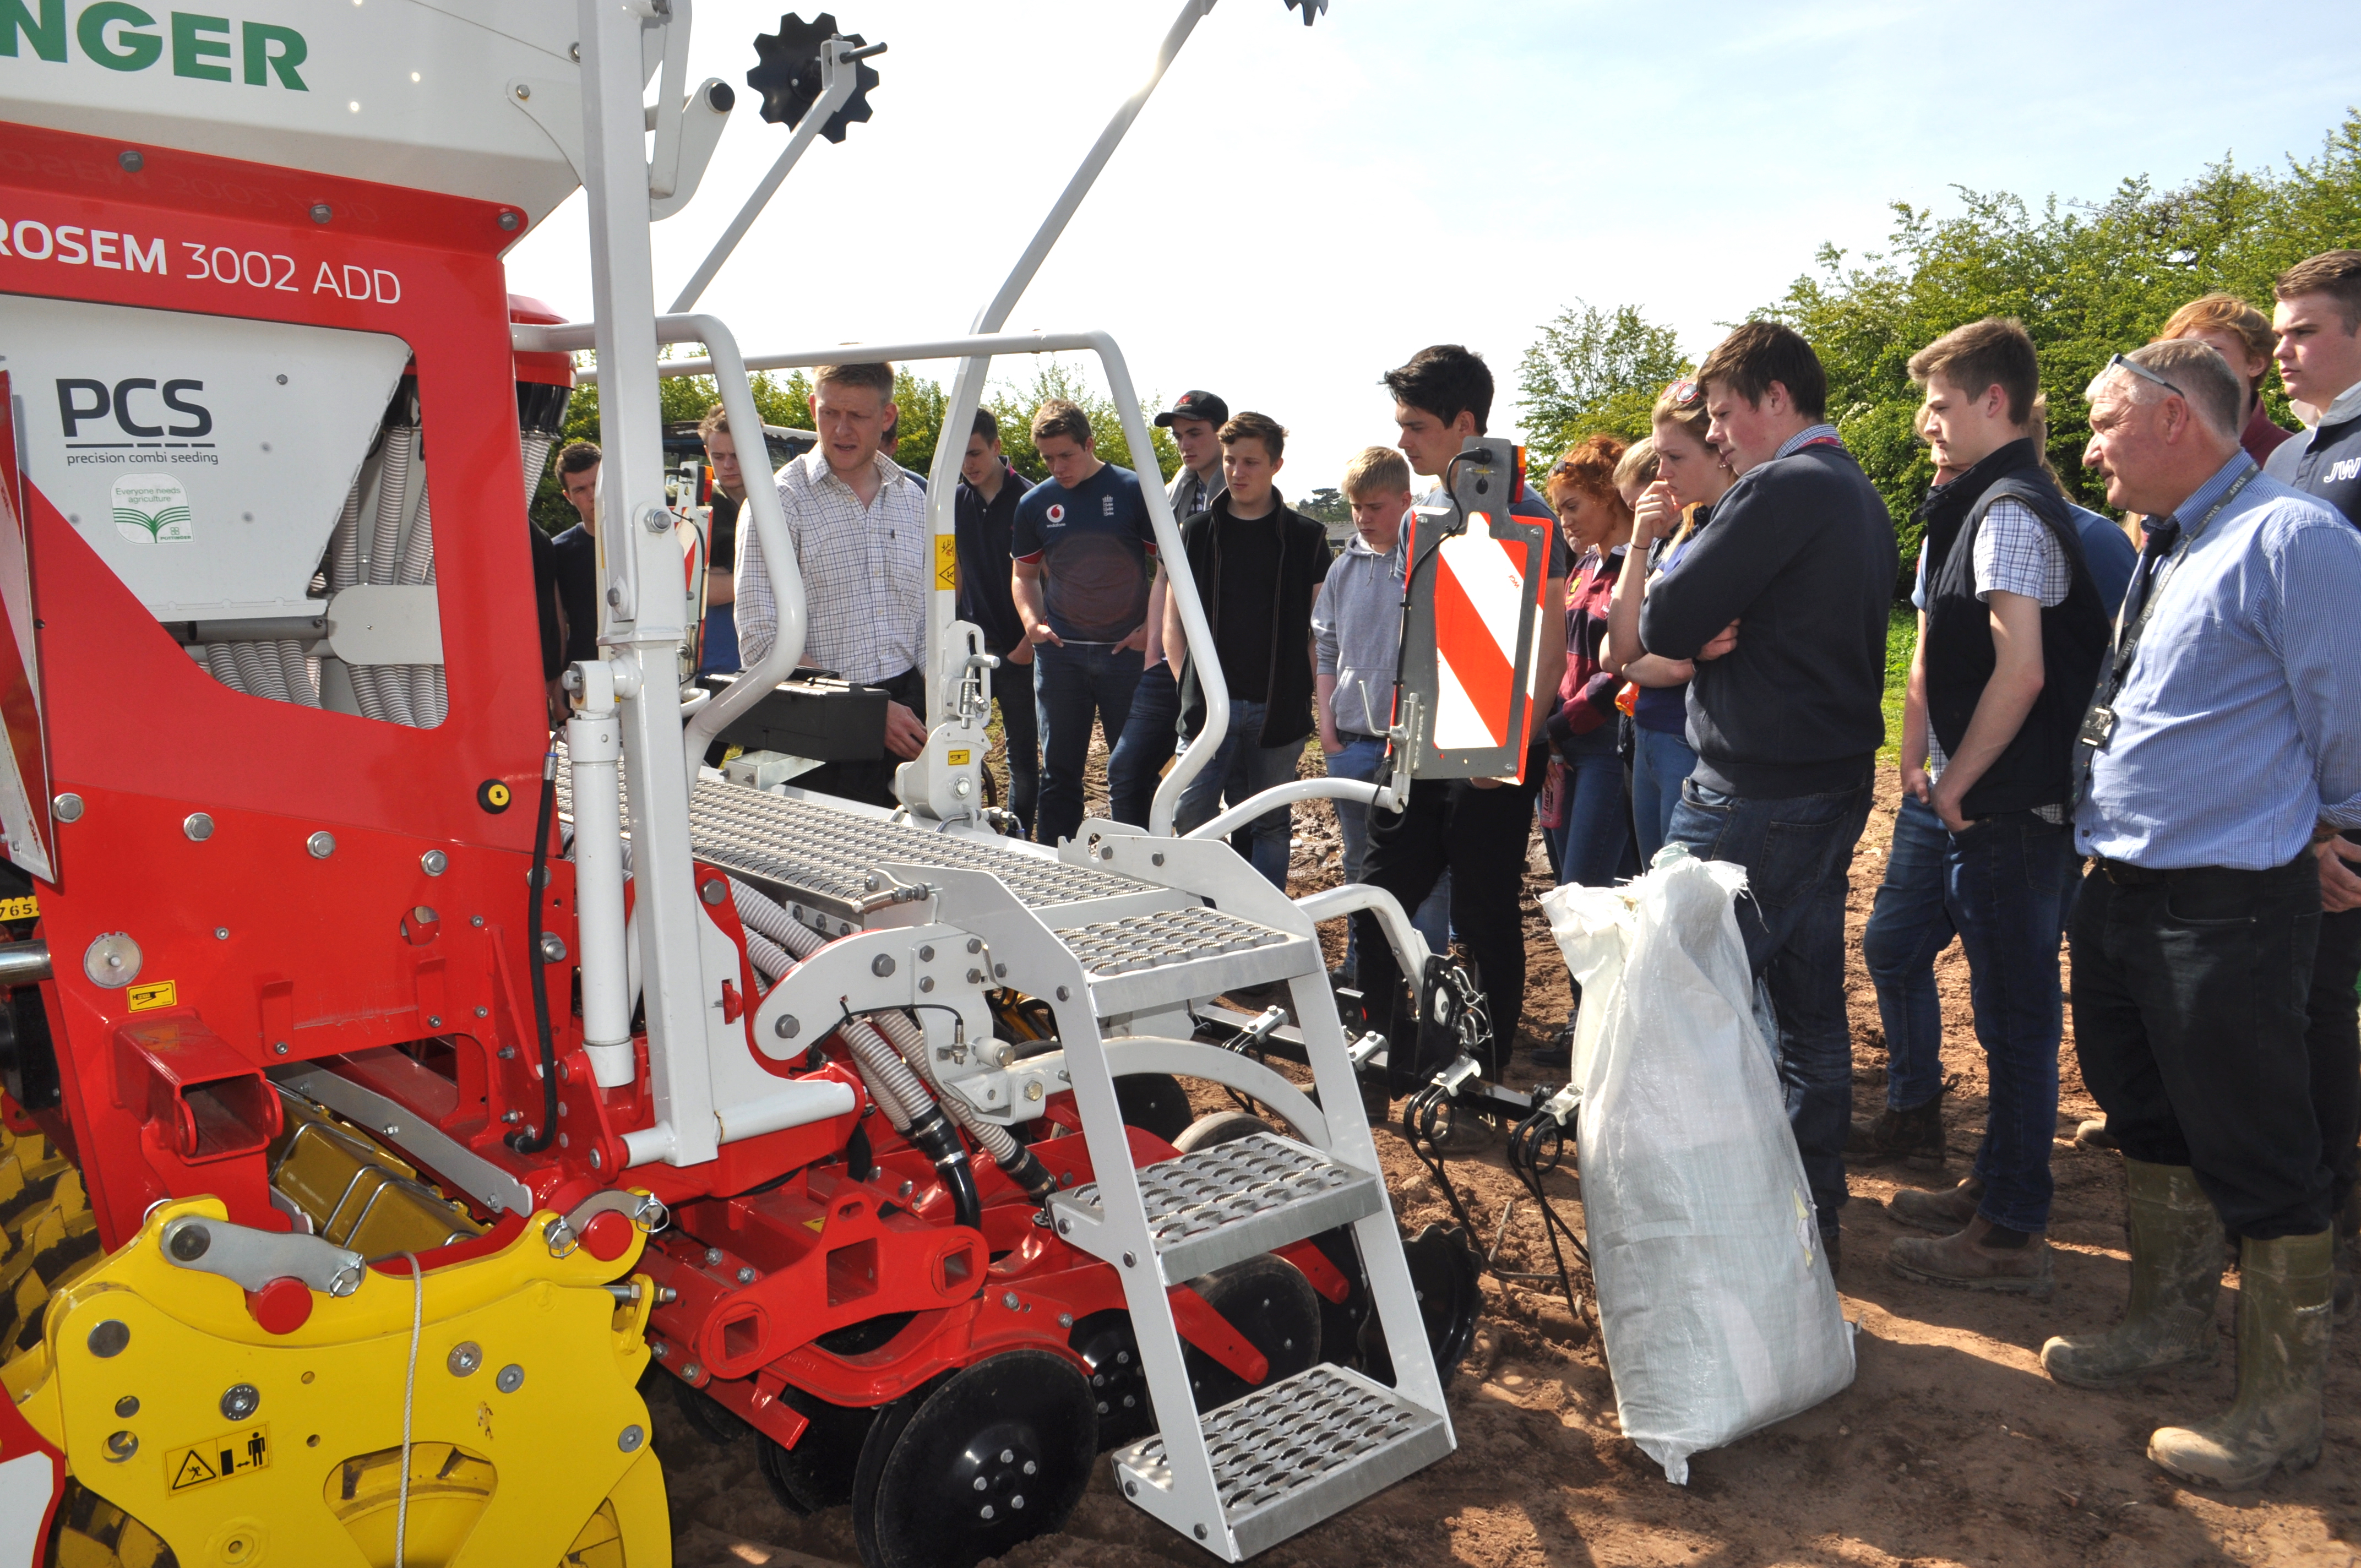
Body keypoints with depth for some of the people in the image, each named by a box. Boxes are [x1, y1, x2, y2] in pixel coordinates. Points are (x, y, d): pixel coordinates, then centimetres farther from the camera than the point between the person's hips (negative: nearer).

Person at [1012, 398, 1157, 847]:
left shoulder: (1133, 491, -3)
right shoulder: (1035, 503, 7)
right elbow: (1024, 574, 19)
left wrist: (1151, 628, -10)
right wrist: (1032, 620, 1)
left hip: (1125, 650, -3)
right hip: (1059, 652, 3)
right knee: (1059, 768, 8)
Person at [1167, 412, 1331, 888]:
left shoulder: (1305, 537, 4)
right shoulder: (1197, 532, 8)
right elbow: (1173, 619, 11)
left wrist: (1322, 701, -2)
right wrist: (1190, 684, 2)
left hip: (1278, 708, -1)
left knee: (1269, 826, 7)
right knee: (1191, 818, -3)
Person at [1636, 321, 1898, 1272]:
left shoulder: (1781, 490, -15)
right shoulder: (1862, 499, 17)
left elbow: (1664, 628, -19)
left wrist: (1692, 627, 2)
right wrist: (1720, 630, -3)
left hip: (1754, 794, -10)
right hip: (1835, 783, 10)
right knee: (1811, 1006, 14)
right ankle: (1815, 1214, 24)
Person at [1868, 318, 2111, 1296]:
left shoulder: (2009, 513, -16)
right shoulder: (1986, 505, 15)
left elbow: (2022, 672, -24)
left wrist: (1956, 781, -15)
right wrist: (1925, 761, 14)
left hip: (2007, 810, -10)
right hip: (1989, 806, 10)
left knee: (2015, 1011, -2)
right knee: (2009, 1005, 18)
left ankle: (2011, 1234, 9)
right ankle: (1999, 1186, 32)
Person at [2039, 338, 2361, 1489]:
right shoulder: (2160, 553, 12)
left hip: (2225, 912, -9)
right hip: (2119, 895, 9)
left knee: (2256, 1159, 4)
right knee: (2150, 1124, 22)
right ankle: (2173, 1319, 42)